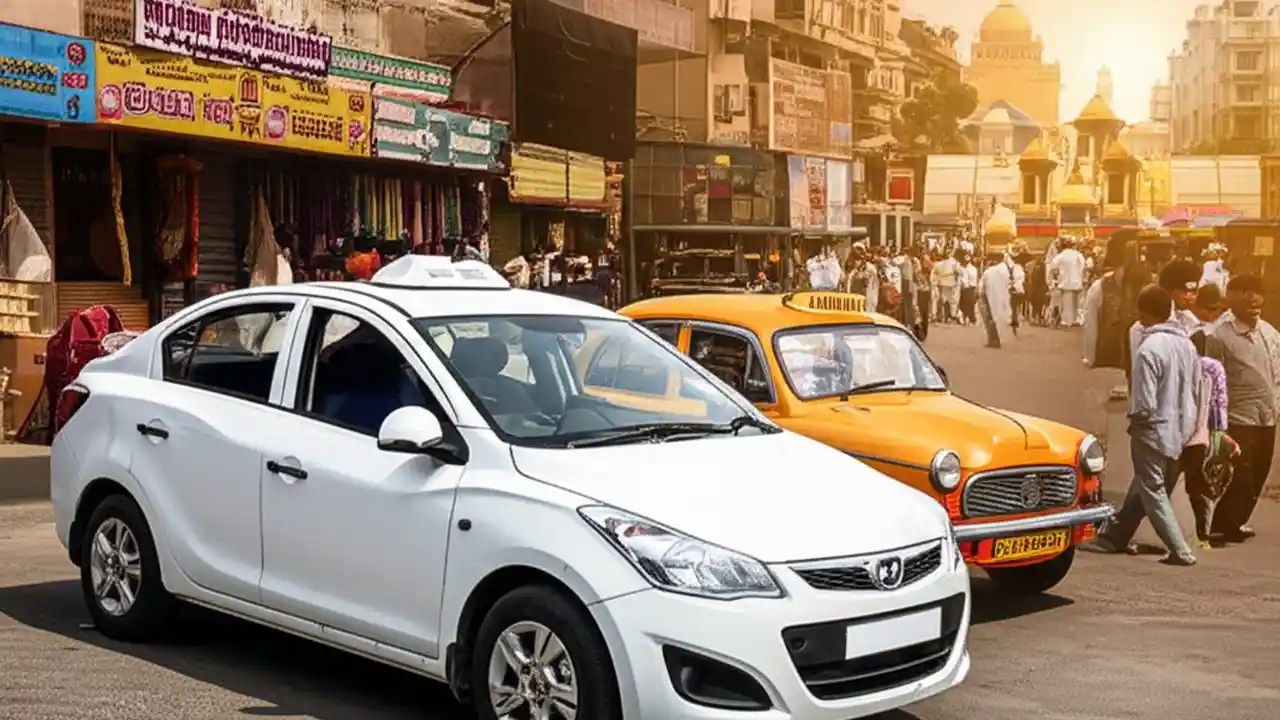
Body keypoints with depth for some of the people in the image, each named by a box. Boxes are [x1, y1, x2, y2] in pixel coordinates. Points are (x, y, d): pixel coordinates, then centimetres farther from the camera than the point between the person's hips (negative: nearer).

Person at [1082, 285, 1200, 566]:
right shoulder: (1186, 344, 2)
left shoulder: (1148, 349, -23)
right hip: (1179, 431, 8)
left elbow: (1144, 405, -22)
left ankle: (1180, 551, 0)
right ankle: (1114, 537, 29)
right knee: (1142, 486, 18)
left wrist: (1133, 423, -3)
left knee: (1152, 492, 4)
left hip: (1154, 432, -8)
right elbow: (1195, 391, 10)